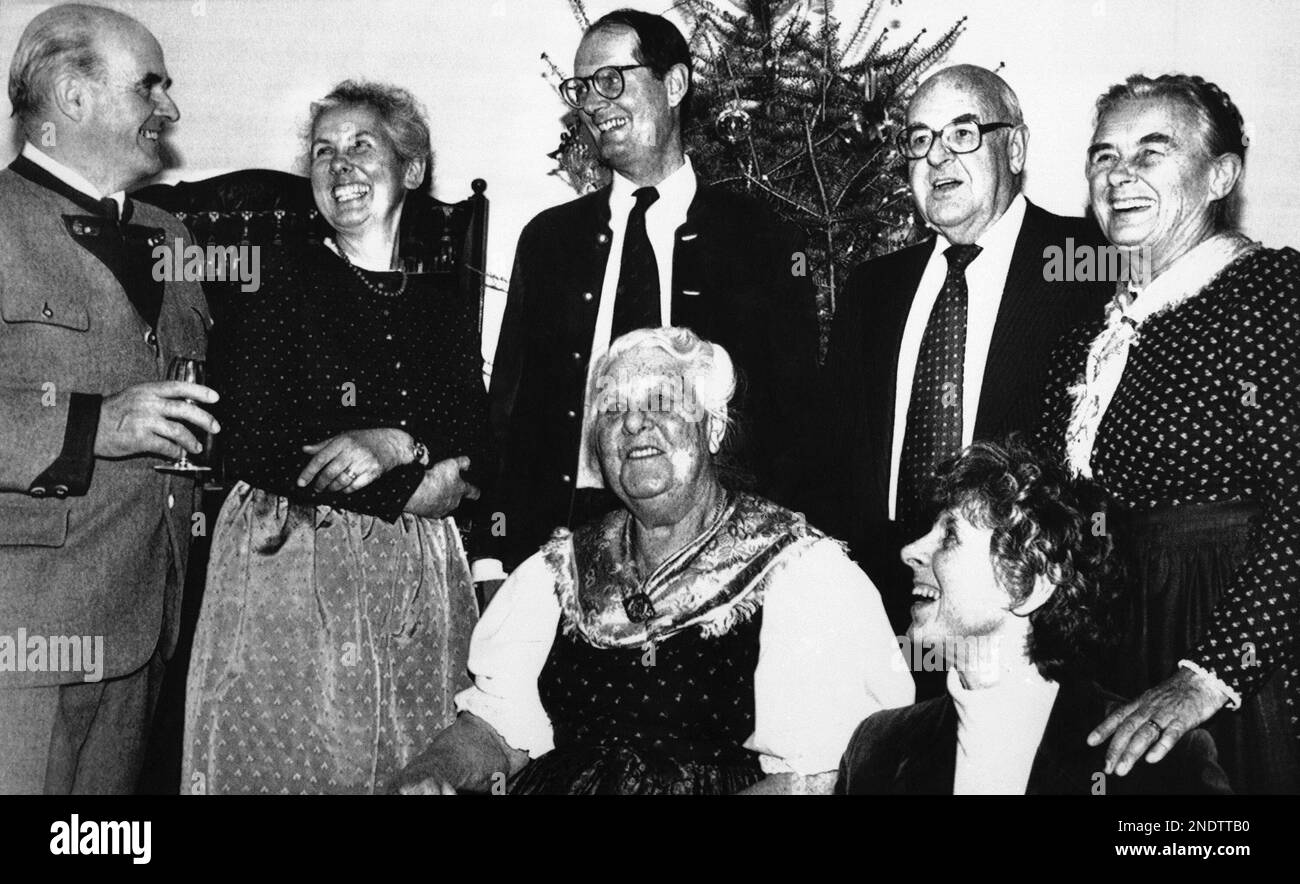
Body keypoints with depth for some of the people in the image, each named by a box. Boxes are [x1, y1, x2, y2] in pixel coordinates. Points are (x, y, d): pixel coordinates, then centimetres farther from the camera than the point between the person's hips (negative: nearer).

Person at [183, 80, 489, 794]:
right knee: (289, 759, 1)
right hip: (292, 568, -3)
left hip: (417, 575, 3)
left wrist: (397, 444, -16)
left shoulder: (444, 308, 11)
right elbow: (249, 450, -8)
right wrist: (411, 493, -8)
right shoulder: (281, 284, 0)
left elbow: (475, 452, 5)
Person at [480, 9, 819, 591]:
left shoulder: (765, 247, 3)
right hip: (558, 539, 2)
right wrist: (495, 557, -2)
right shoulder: (547, 241, 13)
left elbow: (796, 423, 2)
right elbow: (510, 412, 11)